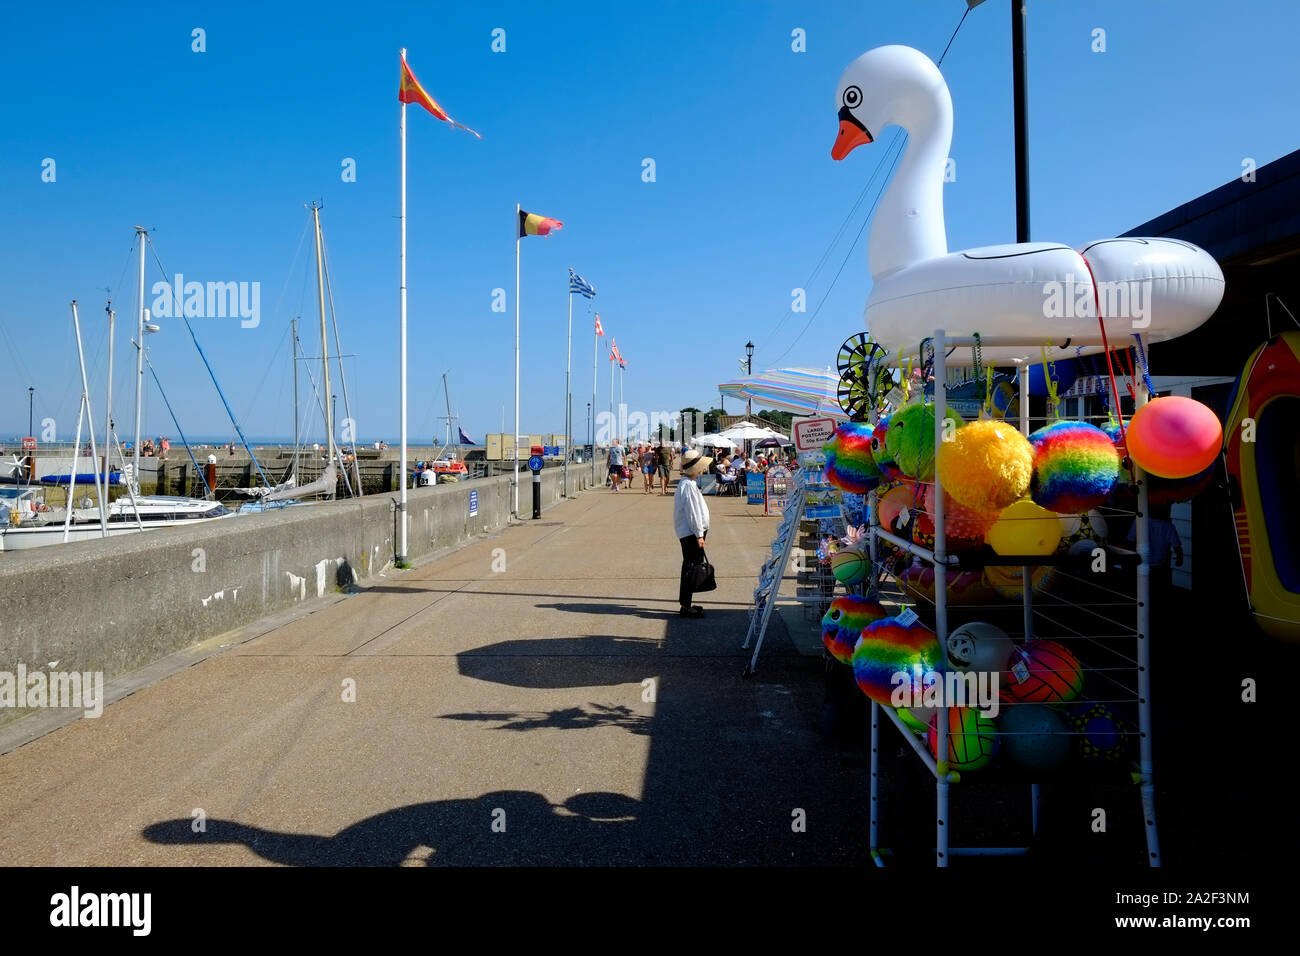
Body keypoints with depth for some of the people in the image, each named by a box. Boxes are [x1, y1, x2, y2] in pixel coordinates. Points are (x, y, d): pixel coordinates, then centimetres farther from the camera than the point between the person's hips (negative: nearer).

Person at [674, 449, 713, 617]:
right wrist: (699, 534, -17)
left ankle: (686, 602, 22)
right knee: (690, 568, -7)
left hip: (691, 533, 11)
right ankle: (685, 606, -4)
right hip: (690, 533, -11)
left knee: (691, 568, 14)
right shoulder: (688, 485, -17)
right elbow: (692, 512, -19)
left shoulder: (688, 483, 17)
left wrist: (700, 533, 23)